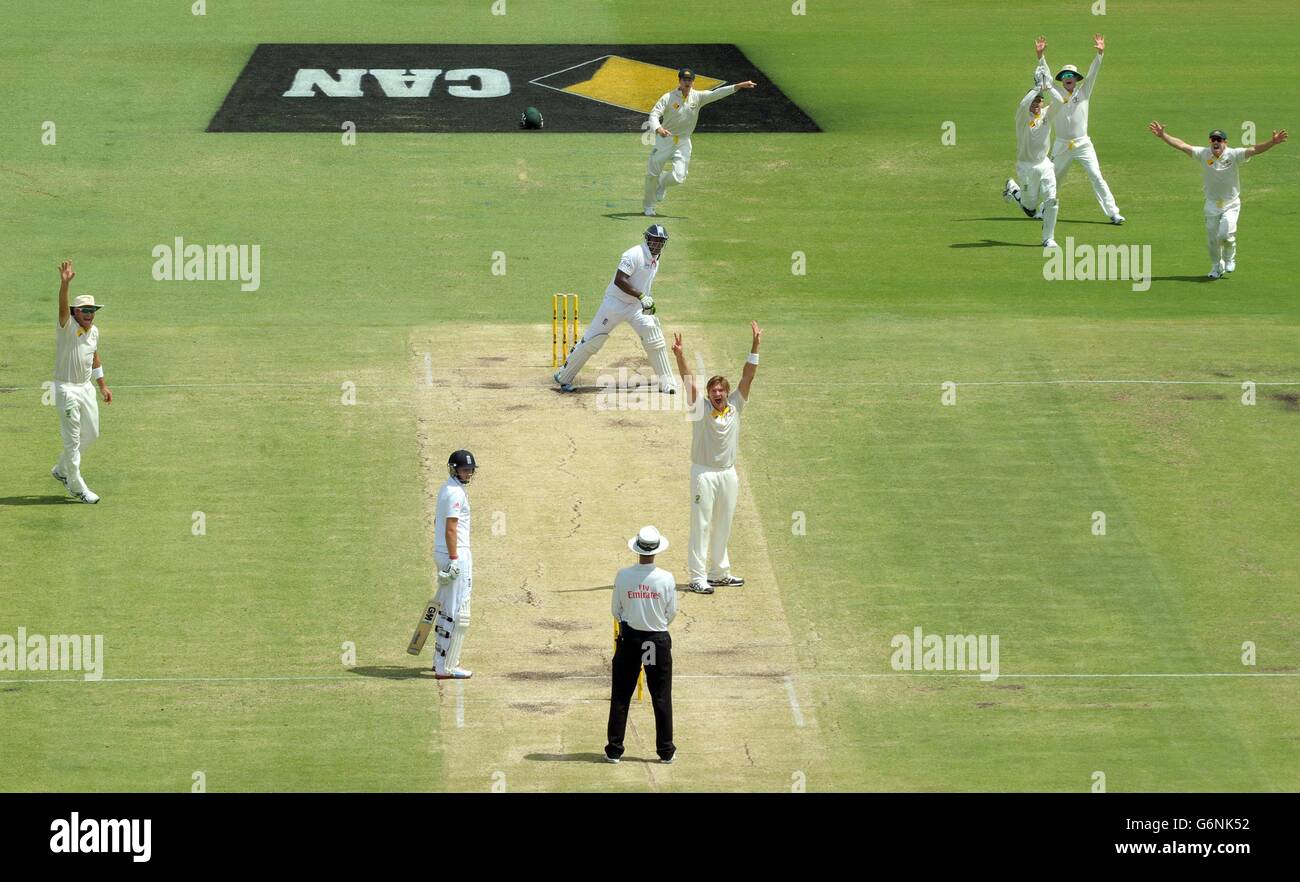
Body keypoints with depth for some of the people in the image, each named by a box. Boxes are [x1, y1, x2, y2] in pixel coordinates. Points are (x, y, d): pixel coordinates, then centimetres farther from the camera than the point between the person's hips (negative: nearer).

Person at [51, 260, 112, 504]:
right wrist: (65, 284, -53)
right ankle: (77, 487, 5)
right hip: (66, 389, -8)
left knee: (91, 433, 15)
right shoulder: (67, 328, -16)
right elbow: (63, 308, -36)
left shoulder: (94, 331, 6)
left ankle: (62, 470, 33)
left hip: (86, 387, 8)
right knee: (72, 439, -3)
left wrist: (102, 385, 21)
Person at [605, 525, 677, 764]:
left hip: (629, 638, 1)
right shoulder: (666, 579, -12)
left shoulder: (623, 576, -10)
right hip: (658, 641, -1)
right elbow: (672, 613, -2)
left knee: (620, 695, 8)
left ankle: (614, 750, 8)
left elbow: (616, 610, 0)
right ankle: (666, 751, 11)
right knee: (661, 697, 8)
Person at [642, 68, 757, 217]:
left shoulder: (698, 97, -3)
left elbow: (717, 94, -13)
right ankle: (649, 207, 25)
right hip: (665, 139, -2)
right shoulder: (668, 97, -10)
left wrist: (738, 86, -26)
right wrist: (658, 129, -40)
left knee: (678, 178, -12)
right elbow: (654, 115, -18)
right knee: (652, 174, 2)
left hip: (683, 142, 2)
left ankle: (662, 183, 25)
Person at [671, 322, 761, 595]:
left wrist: (755, 345, -10)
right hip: (704, 473, -4)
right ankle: (697, 577, -4)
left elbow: (748, 377, -2)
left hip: (728, 474, 4)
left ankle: (719, 573, 25)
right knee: (701, 525, -4)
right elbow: (688, 380, -18)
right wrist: (679, 356, -32)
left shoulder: (735, 406, 1)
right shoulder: (701, 408, -7)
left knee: (723, 526, 14)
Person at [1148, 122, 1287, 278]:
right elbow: (1181, 145, -6)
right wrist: (1162, 136, -11)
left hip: (1231, 204, -3)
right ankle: (1217, 267, 31)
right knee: (1212, 239, 9)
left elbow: (1255, 150, -26)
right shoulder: (1204, 154, -7)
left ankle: (1230, 258, 12)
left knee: (1225, 234, -19)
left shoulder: (1234, 155, -14)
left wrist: (1272, 143, -41)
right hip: (1212, 205, 3)